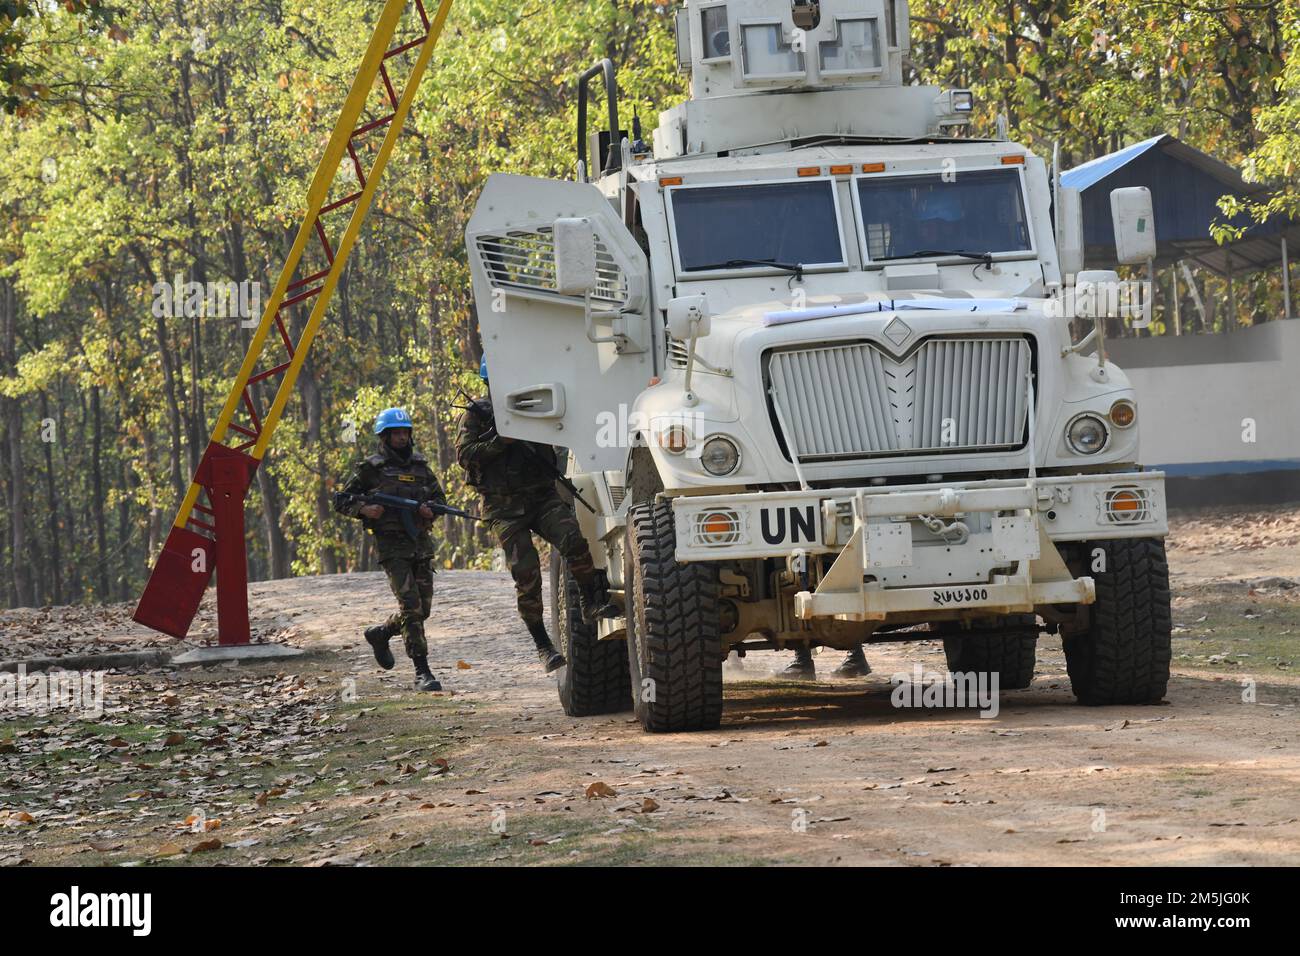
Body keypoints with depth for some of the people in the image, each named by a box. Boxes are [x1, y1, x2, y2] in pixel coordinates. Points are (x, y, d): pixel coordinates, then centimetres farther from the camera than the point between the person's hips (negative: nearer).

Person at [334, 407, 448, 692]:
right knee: (410, 604, -16)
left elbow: (439, 497, 22)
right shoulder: (371, 469, 1)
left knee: (423, 608, 7)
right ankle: (422, 672, -17)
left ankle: (380, 634, 35)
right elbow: (341, 501, 5)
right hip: (392, 544, -5)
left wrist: (430, 509, -1)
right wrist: (363, 509, -14)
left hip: (421, 543, 5)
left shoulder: (420, 465, 14)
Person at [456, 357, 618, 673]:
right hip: (505, 507, -2)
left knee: (573, 538, -26)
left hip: (542, 495, 2)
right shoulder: (476, 415, 7)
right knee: (526, 574, -8)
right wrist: (500, 441, -15)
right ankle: (543, 646, 0)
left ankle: (591, 603, -13)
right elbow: (464, 454, -6)